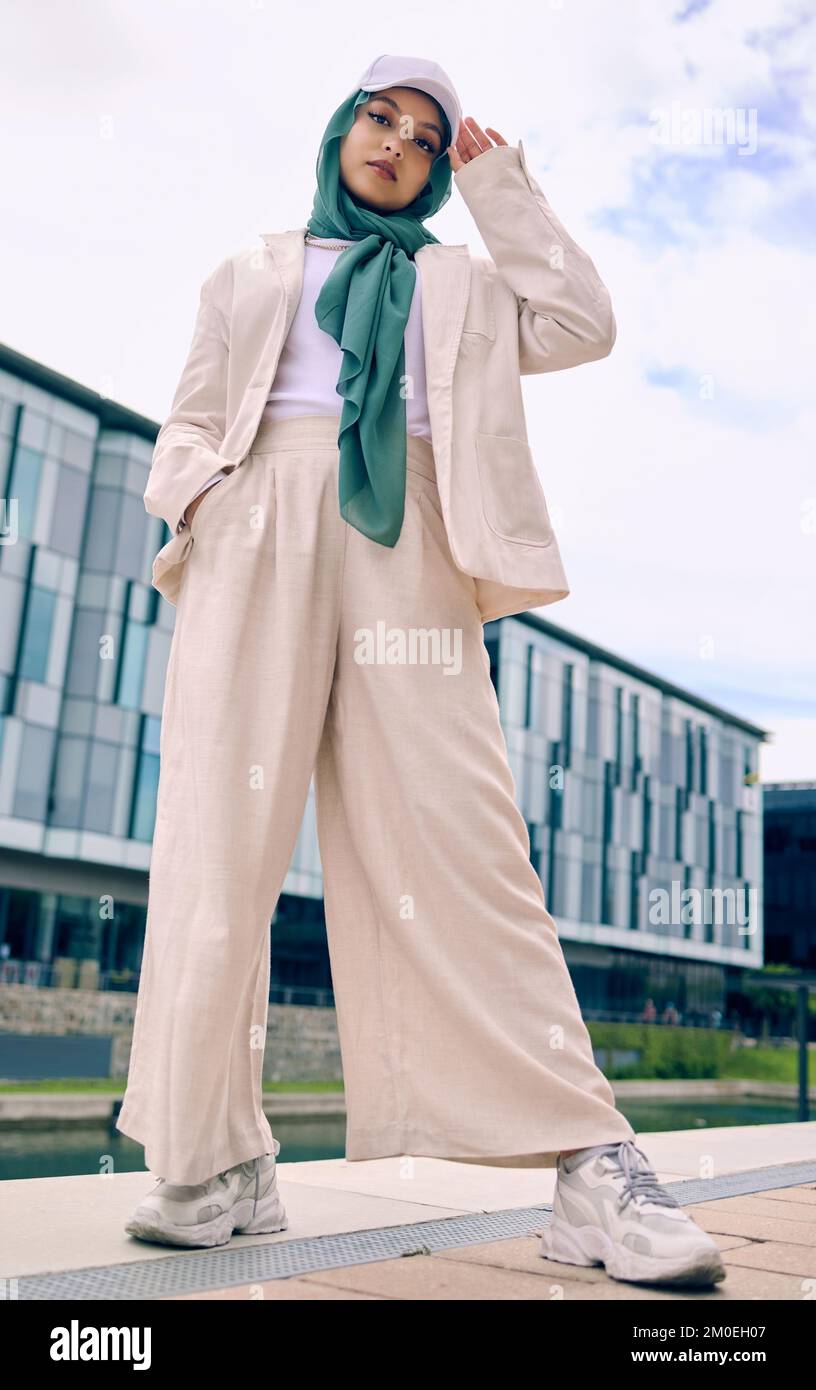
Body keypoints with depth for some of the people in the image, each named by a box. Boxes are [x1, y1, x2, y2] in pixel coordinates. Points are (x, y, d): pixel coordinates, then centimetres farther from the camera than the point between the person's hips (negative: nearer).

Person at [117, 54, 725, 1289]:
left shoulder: (463, 284, 27)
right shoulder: (249, 278, 27)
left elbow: (581, 327, 11)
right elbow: (190, 421, 19)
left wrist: (503, 190, 18)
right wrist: (194, 490, -4)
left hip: (406, 546, -1)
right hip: (258, 538, 1)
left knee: (453, 840, -14)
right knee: (221, 835, -9)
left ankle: (589, 1164, -13)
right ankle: (221, 1161, -2)